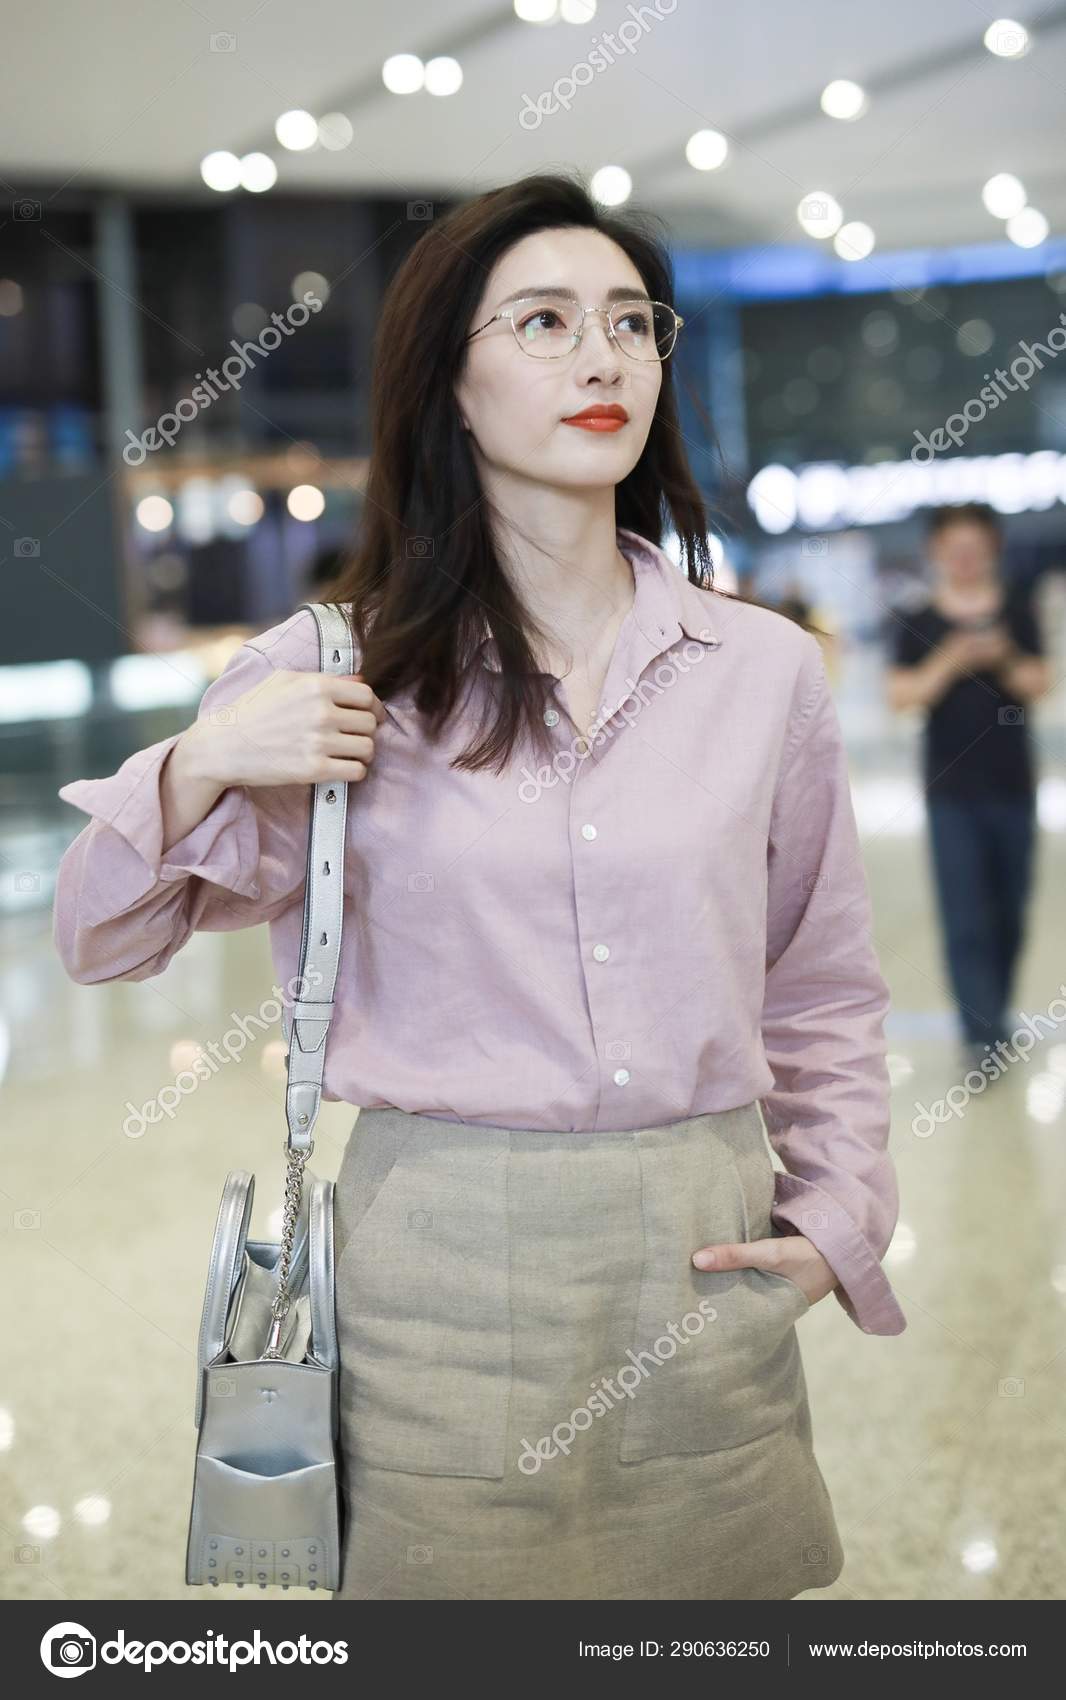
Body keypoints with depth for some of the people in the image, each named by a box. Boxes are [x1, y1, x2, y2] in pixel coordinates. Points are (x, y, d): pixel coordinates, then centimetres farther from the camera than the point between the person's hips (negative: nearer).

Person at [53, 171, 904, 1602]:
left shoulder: (766, 670, 2)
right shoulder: (334, 675, -2)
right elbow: (99, 938, 4)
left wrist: (837, 1215, 2)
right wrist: (198, 769, -14)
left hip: (709, 1263, 2)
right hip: (446, 1269, -2)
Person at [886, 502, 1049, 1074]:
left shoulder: (1017, 611, 4)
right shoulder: (916, 622, -1)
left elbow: (1039, 684, 0)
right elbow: (901, 695, -7)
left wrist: (1005, 658, -18)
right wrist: (949, 661, -19)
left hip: (1013, 785, 2)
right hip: (950, 790, -2)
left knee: (1009, 913, 10)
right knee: (964, 918, -7)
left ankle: (996, 1015, 27)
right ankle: (981, 1038, -8)